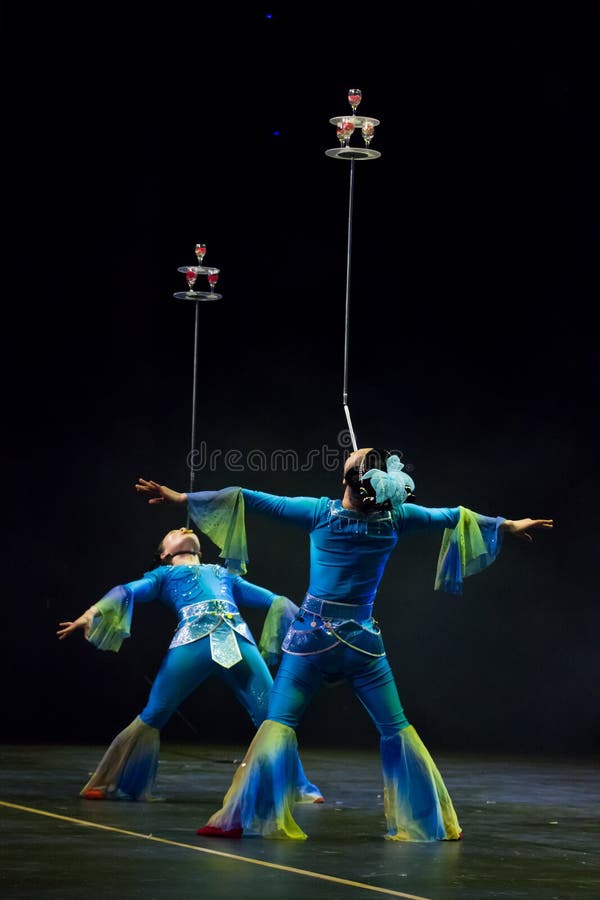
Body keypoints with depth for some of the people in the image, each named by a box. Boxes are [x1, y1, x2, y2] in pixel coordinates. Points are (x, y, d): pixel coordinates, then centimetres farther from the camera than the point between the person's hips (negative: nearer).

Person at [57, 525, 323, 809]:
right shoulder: (164, 575, 29)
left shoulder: (224, 574, 39)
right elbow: (127, 591, 12)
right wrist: (92, 613, -6)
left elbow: (272, 600, 40)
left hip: (240, 641, 2)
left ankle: (298, 788, 5)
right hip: (192, 641, -2)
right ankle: (116, 785, 9)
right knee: (152, 716, -4)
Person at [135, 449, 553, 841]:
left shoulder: (322, 512, -11)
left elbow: (251, 499, -8)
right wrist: (509, 525, 28)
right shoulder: (395, 518, -4)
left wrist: (179, 497, -1)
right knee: (396, 729, 11)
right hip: (362, 642, 2)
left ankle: (246, 817, -7)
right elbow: (453, 516, 12)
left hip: (312, 638, -2)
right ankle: (429, 820, 15)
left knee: (278, 723, 1)